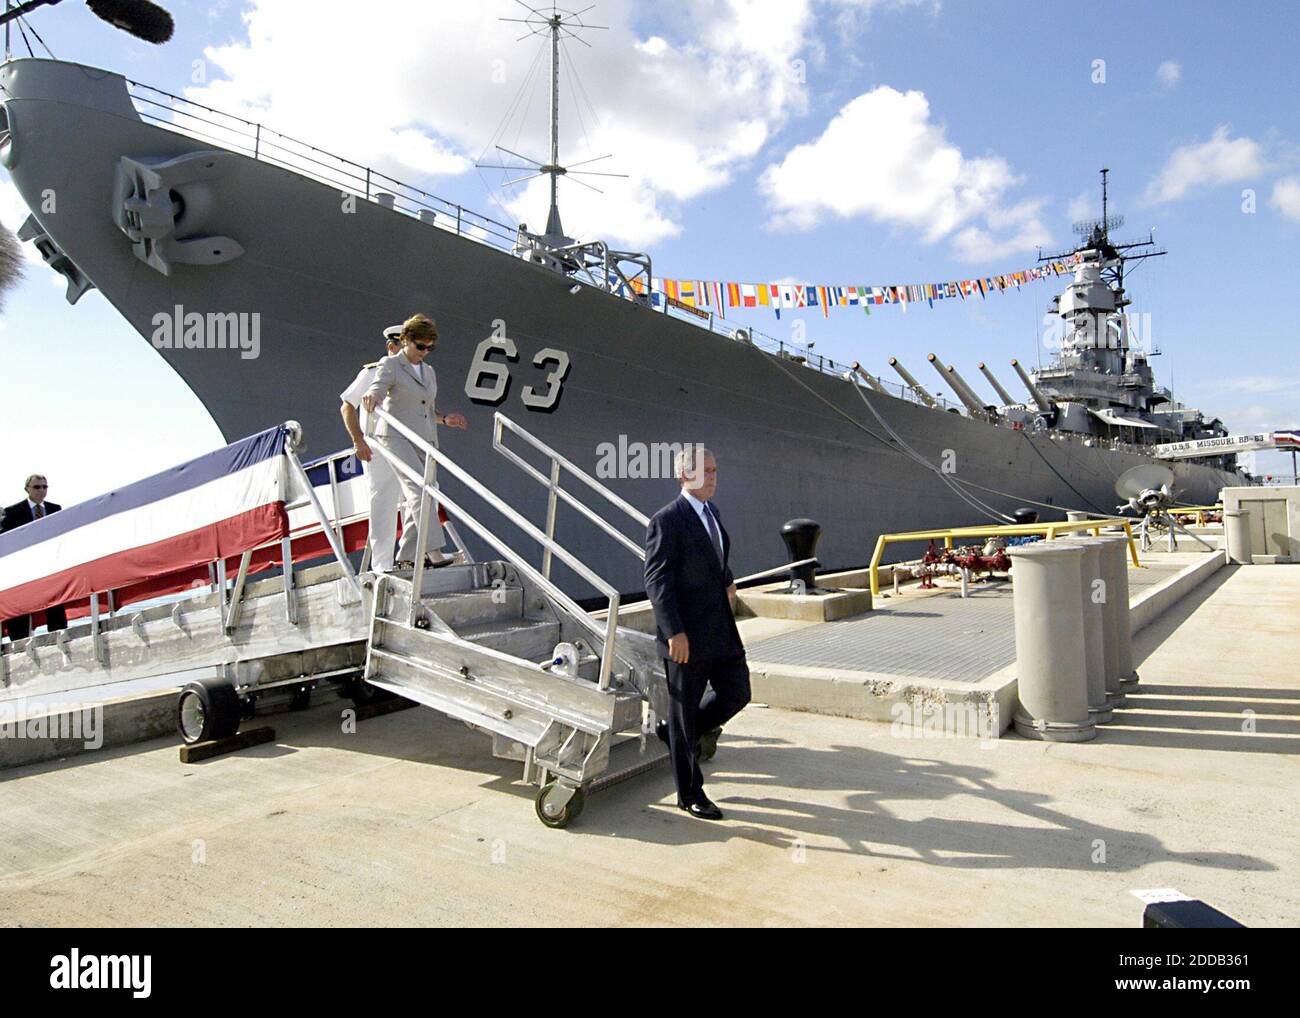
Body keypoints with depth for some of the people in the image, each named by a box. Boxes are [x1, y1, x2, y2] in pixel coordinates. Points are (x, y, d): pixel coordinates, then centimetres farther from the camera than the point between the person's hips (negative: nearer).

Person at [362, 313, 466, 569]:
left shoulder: (428, 371, 20)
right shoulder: (390, 365, 1)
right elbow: (377, 389, -14)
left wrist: (445, 419, 12)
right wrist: (370, 397, -36)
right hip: (396, 436, -6)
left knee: (411, 500, 4)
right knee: (419, 490, -21)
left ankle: (406, 556, 9)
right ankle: (435, 552, -29)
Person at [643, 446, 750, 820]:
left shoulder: (711, 512, 12)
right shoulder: (666, 521, -14)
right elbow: (656, 581, -19)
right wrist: (674, 632, -25)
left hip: (722, 628, 8)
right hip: (686, 637, -8)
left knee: (737, 693, 12)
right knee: (685, 712, 6)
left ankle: (678, 733, 34)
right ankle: (689, 794, 21)